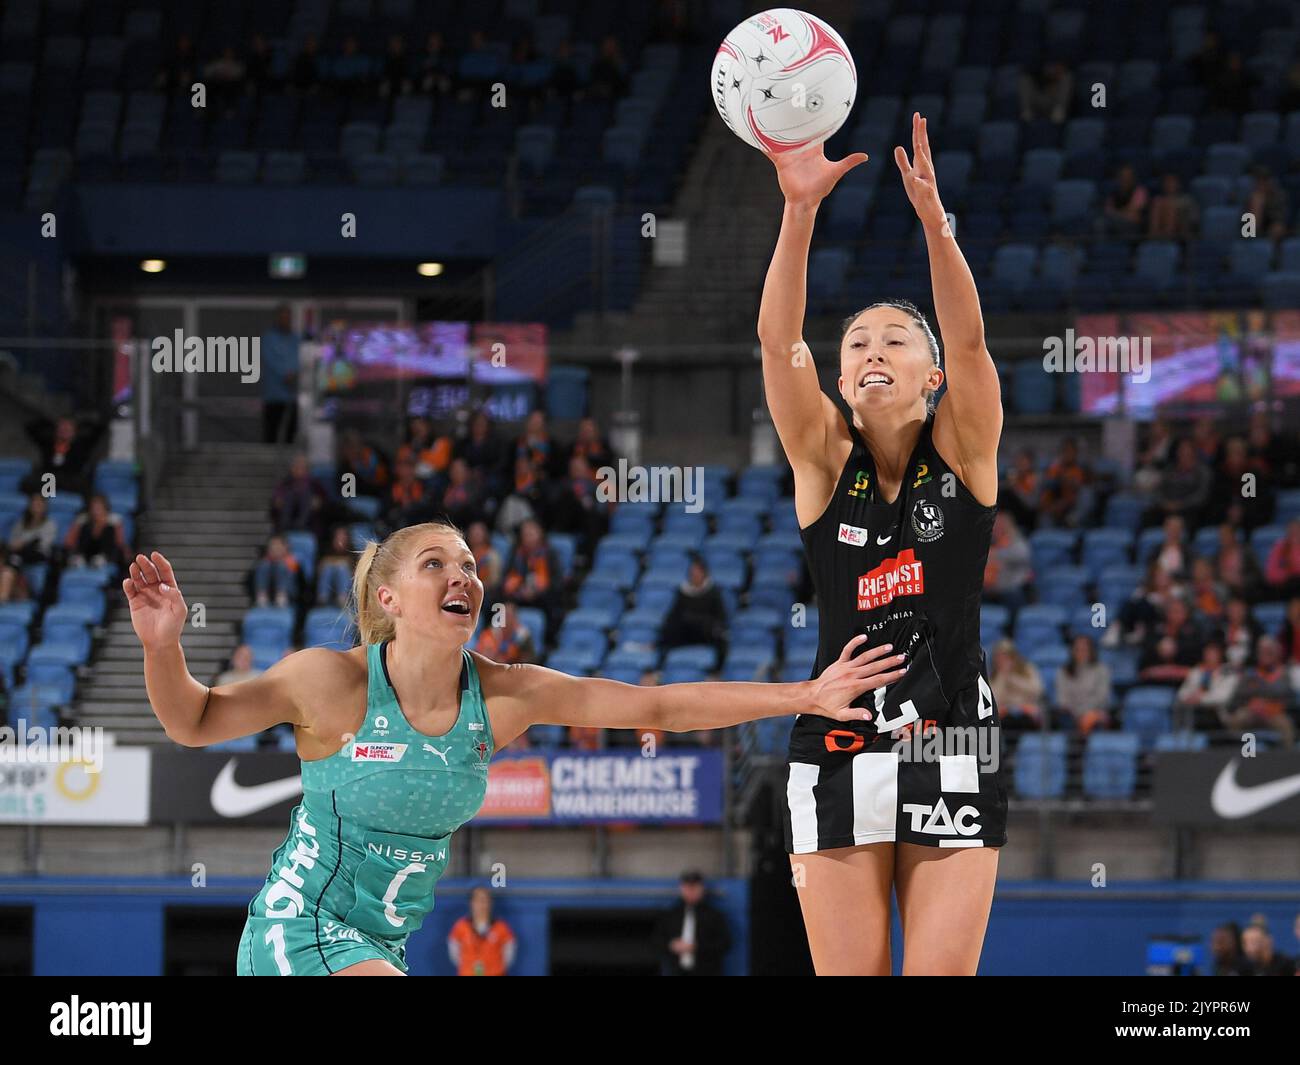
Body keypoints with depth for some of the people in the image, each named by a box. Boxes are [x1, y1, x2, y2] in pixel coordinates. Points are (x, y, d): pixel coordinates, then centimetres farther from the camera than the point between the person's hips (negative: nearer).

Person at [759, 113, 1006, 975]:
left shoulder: (963, 450, 1)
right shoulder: (824, 457, 3)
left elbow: (968, 337, -17)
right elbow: (777, 338, -13)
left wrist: (933, 217, -33)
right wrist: (801, 209, -28)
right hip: (838, 752, 1)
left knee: (942, 976, -6)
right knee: (848, 980, -1)